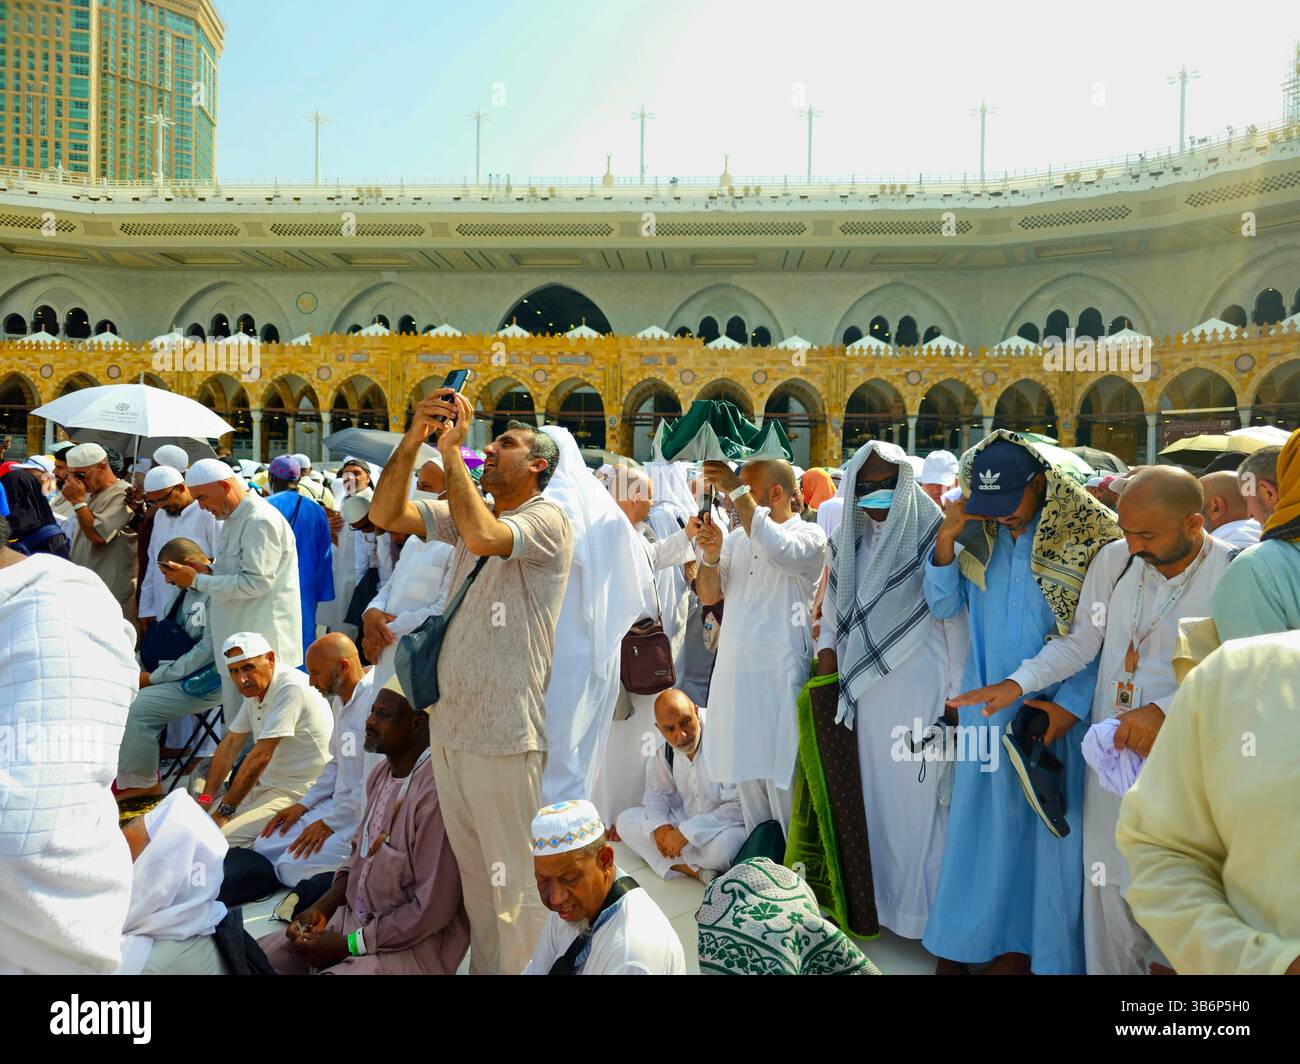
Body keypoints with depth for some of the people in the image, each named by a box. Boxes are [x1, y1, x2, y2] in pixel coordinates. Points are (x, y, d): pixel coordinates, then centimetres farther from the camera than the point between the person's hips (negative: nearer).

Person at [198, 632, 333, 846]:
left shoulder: (291, 688, -23)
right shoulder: (255, 688, 8)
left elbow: (260, 756, -23)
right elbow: (230, 744, 12)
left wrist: (224, 810, -18)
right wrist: (206, 799, 5)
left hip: (298, 792, -9)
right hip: (266, 785, 9)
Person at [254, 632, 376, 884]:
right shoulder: (340, 700, 12)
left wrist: (331, 823, -16)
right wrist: (303, 805, 12)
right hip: (337, 804, 10)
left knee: (294, 867, -19)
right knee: (263, 848, 3)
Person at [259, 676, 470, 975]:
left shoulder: (434, 792, -25)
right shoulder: (381, 773, 4)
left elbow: (432, 908, -23)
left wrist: (349, 945, -14)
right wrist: (322, 908, 2)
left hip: (413, 943, -8)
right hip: (355, 918, 8)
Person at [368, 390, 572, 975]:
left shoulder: (548, 520, -10)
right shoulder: (467, 512, 12)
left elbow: (483, 536, -29)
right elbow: (385, 515, 3)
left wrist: (451, 450, -19)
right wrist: (413, 440, -9)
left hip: (503, 733, -7)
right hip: (448, 723, 7)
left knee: (513, 883, 3)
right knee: (473, 873, 20)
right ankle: (482, 966, 35)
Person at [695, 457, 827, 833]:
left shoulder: (809, 536, -6)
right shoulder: (738, 536, 13)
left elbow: (778, 550, -29)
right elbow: (709, 595, 10)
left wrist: (736, 490, -25)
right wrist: (711, 556, -9)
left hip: (780, 675, -6)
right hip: (734, 671, 6)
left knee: (782, 780, -2)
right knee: (746, 776, 15)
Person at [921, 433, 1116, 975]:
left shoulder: (1088, 538, -10)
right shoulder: (980, 536, 2)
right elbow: (943, 606, 0)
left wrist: (1070, 705, -17)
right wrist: (946, 539, -12)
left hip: (1057, 712, -3)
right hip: (988, 711, 3)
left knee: (1051, 832, 7)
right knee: (985, 827, 12)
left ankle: (1045, 948, 25)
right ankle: (969, 938, 27)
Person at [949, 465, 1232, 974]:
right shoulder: (1112, 559, -2)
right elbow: (1080, 641, 6)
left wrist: (1166, 711, -20)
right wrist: (1018, 683, -5)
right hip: (1113, 758, 3)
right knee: (1108, 887, 13)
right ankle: (1110, 970, 31)